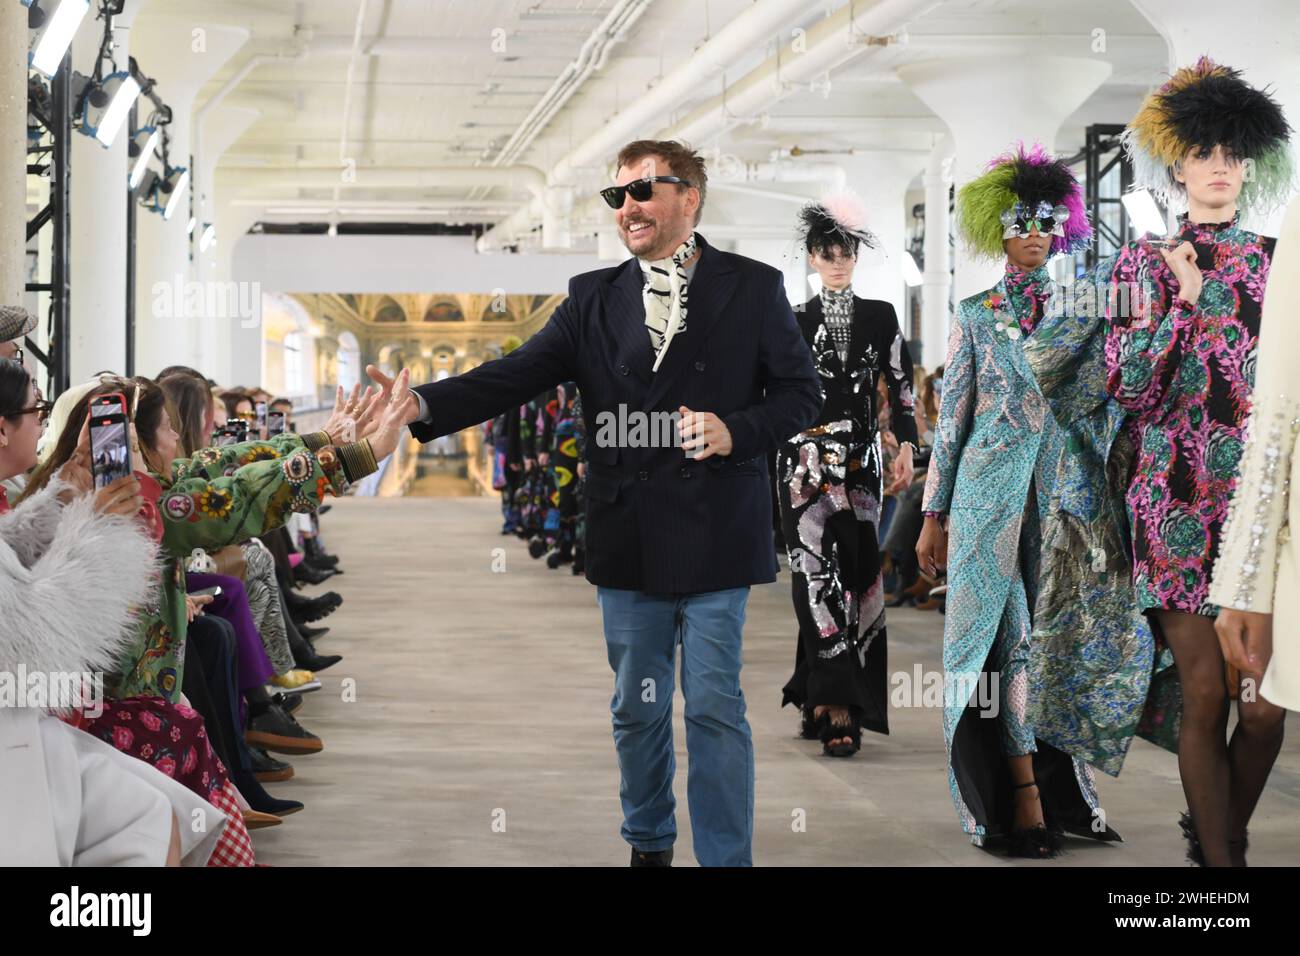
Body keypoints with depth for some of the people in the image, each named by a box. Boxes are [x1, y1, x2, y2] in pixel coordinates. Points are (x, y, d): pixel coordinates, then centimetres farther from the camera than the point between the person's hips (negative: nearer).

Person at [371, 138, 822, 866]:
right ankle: (649, 846, 29)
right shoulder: (594, 297, 6)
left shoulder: (754, 288, 0)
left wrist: (735, 431, -16)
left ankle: (728, 857, 8)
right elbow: (515, 376, -4)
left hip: (714, 536, -3)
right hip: (628, 538, 3)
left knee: (716, 707, -1)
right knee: (637, 707, 12)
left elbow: (801, 392, 3)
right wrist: (422, 407, -19)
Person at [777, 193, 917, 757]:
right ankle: (838, 707, -17)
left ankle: (822, 697, 11)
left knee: (856, 569, 1)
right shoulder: (795, 322, 6)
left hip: (860, 458, 3)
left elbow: (900, 384, 7)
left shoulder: (880, 317, 10)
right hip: (807, 458, -2)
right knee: (818, 568, -13)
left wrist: (906, 447, -2)